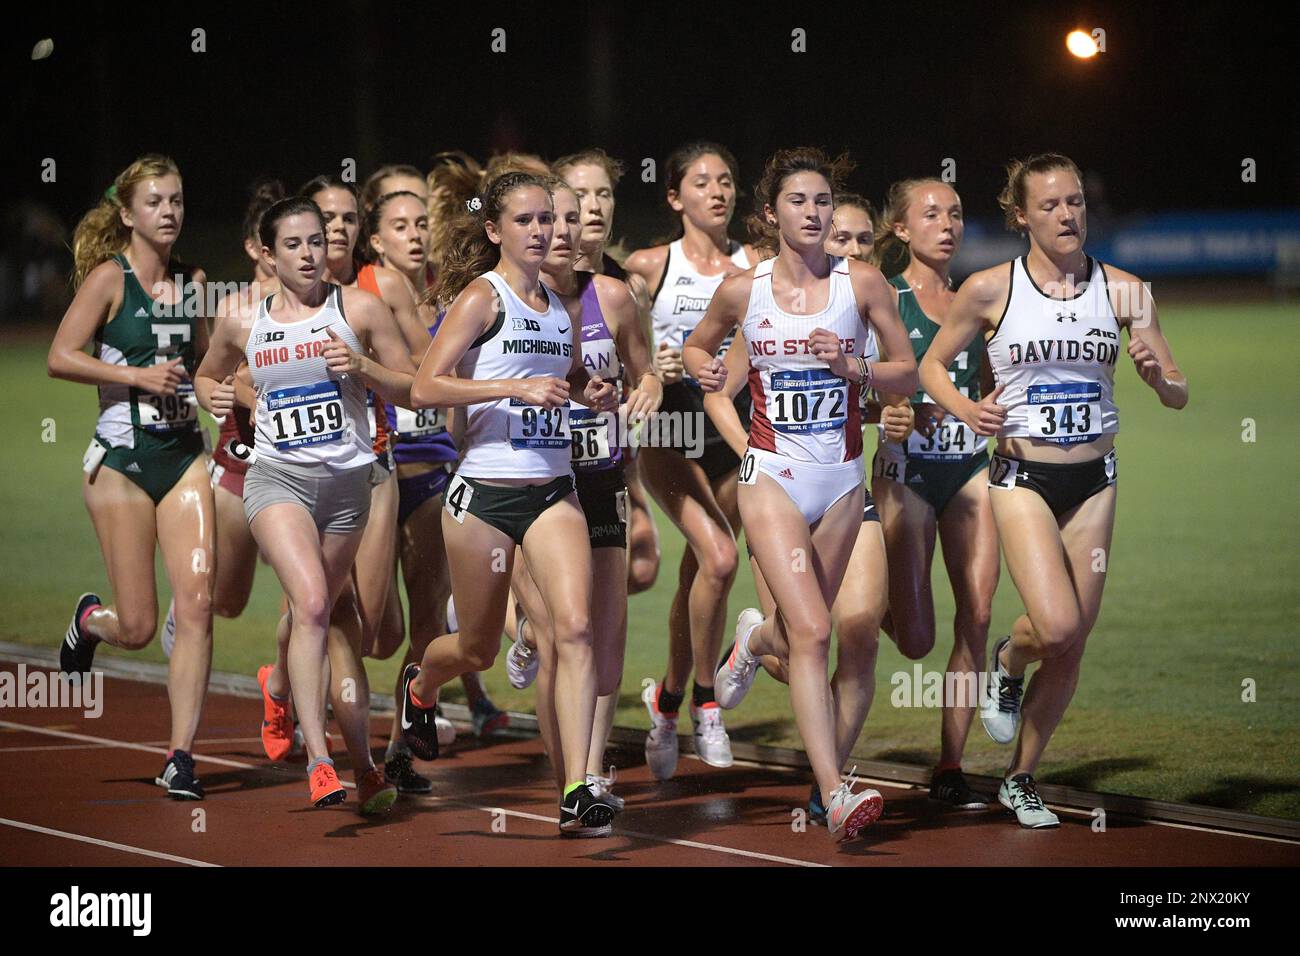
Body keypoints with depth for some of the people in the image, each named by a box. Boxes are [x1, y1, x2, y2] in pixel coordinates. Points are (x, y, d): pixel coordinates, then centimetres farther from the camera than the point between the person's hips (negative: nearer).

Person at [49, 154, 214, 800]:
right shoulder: (110, 277, -4)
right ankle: (89, 618, 36)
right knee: (137, 628, -2)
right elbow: (60, 358, -12)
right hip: (123, 455, -4)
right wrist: (139, 376, -18)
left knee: (197, 604, -11)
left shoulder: (191, 283, 12)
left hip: (185, 454, 4)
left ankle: (180, 757, -7)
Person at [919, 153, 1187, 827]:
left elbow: (1177, 396, 4)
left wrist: (1157, 375, -19)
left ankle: (1021, 779, 21)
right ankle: (1008, 664, 15)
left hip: (1094, 480, 3)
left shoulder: (1124, 291, 1)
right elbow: (931, 365, 8)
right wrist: (964, 409, -11)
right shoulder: (991, 290, -4)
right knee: (1056, 626, -21)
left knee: (1073, 644, 3)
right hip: (1023, 475, -3)